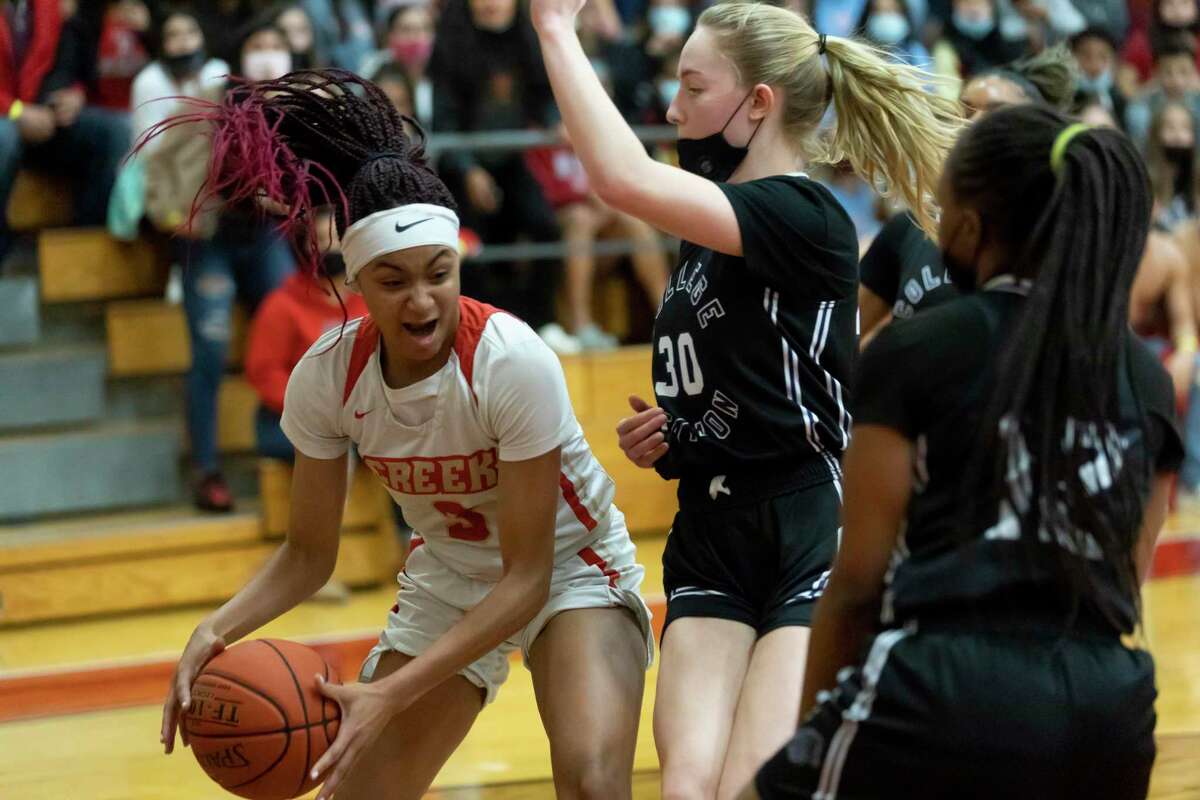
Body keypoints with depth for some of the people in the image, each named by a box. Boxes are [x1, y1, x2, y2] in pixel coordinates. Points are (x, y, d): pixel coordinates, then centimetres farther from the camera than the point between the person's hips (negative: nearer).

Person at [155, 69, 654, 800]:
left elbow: (526, 575, -25)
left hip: (567, 569, -4)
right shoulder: (326, 378, -18)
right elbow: (309, 553, -4)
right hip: (449, 581, 4)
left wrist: (393, 695, -34)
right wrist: (219, 630, -24)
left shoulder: (513, 363, -29)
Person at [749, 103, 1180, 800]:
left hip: (945, 696, -5)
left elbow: (858, 580, 2)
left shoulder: (914, 351, 1)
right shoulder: (1147, 378, 13)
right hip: (1107, 713, 5)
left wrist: (812, 729, 13)